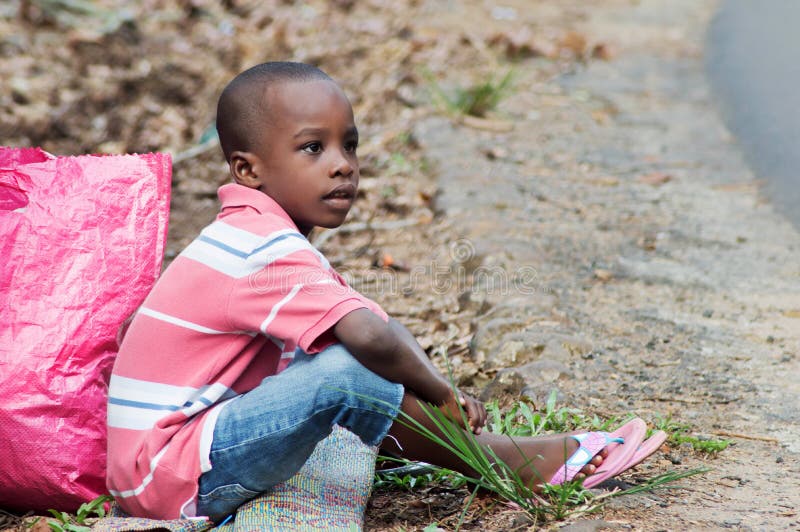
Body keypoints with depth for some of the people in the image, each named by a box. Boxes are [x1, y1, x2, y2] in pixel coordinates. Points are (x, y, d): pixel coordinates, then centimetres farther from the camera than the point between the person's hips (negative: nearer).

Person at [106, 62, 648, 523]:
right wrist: (443, 393, -16)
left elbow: (388, 328, 11)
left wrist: (437, 391, -5)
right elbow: (372, 338, -32)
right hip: (166, 475, -11)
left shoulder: (267, 239, 12)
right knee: (348, 373, -23)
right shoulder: (268, 253, -20)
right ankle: (510, 462, -10)